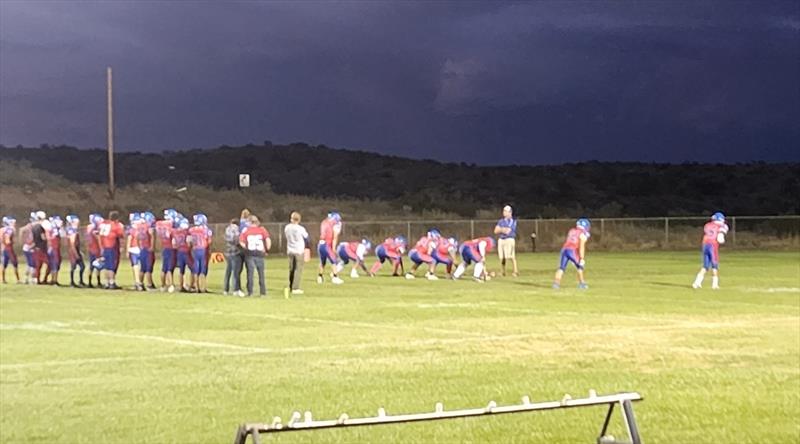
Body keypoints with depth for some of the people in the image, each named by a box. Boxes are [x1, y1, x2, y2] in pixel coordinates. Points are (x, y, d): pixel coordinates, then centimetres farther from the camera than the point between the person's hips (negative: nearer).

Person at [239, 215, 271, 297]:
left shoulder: (246, 230, 2)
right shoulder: (262, 230, 1)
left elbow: (241, 242, -8)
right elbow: (268, 240, -10)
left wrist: (246, 248, 4)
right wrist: (267, 250, 2)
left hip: (249, 254, 0)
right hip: (260, 254, 0)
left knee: (250, 273, 4)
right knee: (261, 273, 9)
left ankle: (250, 292, 2)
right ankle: (263, 292, 10)